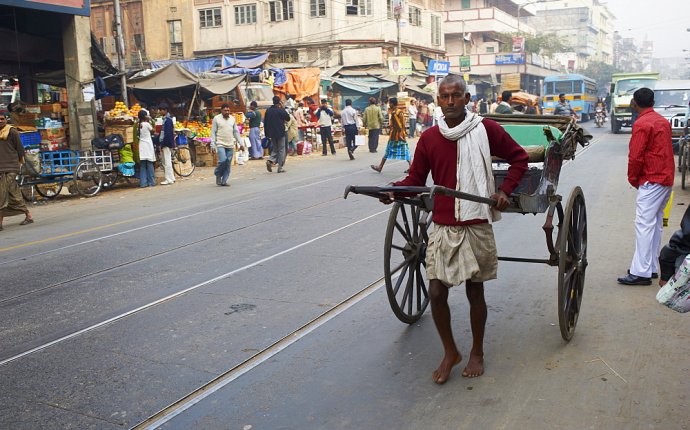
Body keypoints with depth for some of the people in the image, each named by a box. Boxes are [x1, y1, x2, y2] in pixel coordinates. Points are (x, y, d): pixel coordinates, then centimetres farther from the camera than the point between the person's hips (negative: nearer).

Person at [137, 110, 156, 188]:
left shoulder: (139, 125, 5)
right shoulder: (147, 124, -10)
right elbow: (152, 131, 4)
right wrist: (149, 122, 7)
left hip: (142, 146, 5)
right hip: (148, 145, -5)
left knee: (142, 165, 6)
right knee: (150, 164, 1)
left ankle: (143, 183, 4)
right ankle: (151, 182, 4)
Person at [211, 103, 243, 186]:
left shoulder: (232, 119, 11)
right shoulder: (216, 119, -2)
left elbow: (236, 132, 15)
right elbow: (213, 133, -2)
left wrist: (240, 143, 9)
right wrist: (213, 145, -9)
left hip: (230, 145, 4)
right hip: (220, 144, -4)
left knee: (228, 164, 2)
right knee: (222, 160, -18)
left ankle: (224, 181, 9)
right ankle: (218, 174, 8)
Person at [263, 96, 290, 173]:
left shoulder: (268, 110, 5)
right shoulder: (281, 110, -13)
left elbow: (265, 123, 8)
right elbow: (288, 118, 0)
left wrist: (267, 134, 15)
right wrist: (283, 108, 2)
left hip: (271, 133, 5)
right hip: (280, 133, -5)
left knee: (275, 149, 18)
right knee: (281, 150, 4)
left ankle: (270, 160, -8)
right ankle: (280, 168, 3)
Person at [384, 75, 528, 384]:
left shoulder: (486, 129, -4)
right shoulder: (429, 138, 1)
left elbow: (519, 158, 7)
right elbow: (415, 179, 4)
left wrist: (504, 190, -4)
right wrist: (393, 190, -15)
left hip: (476, 227, -2)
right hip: (442, 228, 2)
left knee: (475, 292, 9)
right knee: (436, 292, 1)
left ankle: (477, 353, 31)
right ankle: (450, 352, 24)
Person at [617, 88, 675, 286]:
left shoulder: (642, 124, -13)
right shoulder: (663, 121, 14)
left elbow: (636, 156, -16)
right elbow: (665, 151, 17)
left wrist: (633, 179, -1)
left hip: (651, 181, -9)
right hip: (667, 179, 9)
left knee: (644, 224, -9)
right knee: (656, 223, 13)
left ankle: (641, 273, -10)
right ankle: (652, 267, 20)